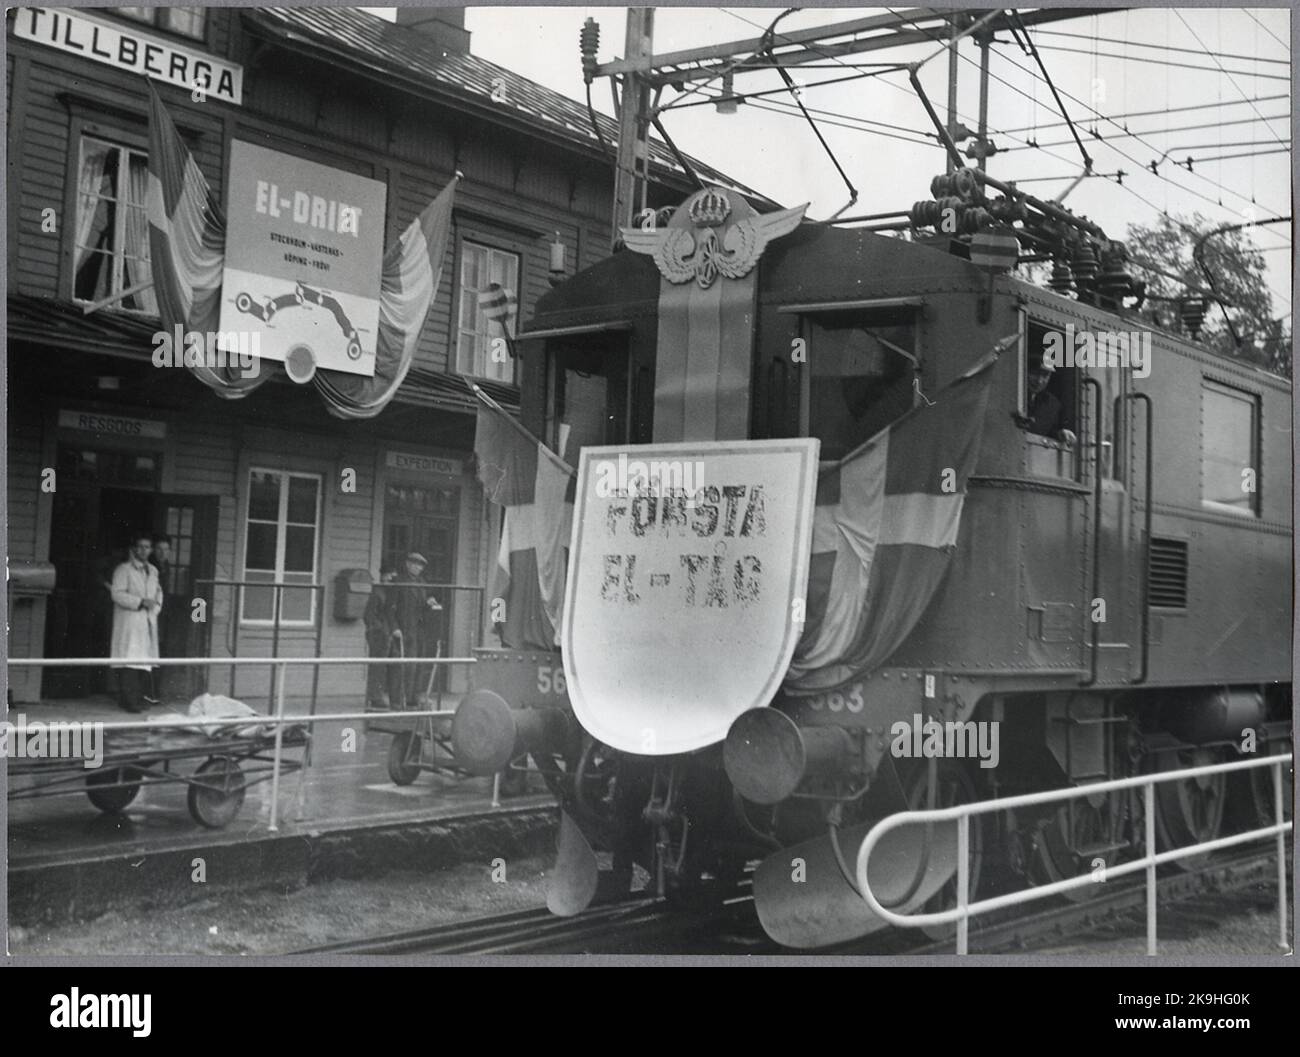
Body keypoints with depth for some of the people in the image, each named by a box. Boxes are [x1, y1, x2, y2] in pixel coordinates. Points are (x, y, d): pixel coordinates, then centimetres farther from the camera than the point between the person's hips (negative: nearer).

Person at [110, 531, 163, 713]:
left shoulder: (152, 571, 19)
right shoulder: (123, 569, -2)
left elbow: (158, 591, 28)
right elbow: (117, 594, -11)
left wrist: (156, 605, 8)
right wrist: (141, 602, -17)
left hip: (148, 621, 6)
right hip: (129, 621, -6)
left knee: (143, 660, 5)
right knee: (129, 661, -11)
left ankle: (139, 697, 10)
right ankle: (129, 700, -12)